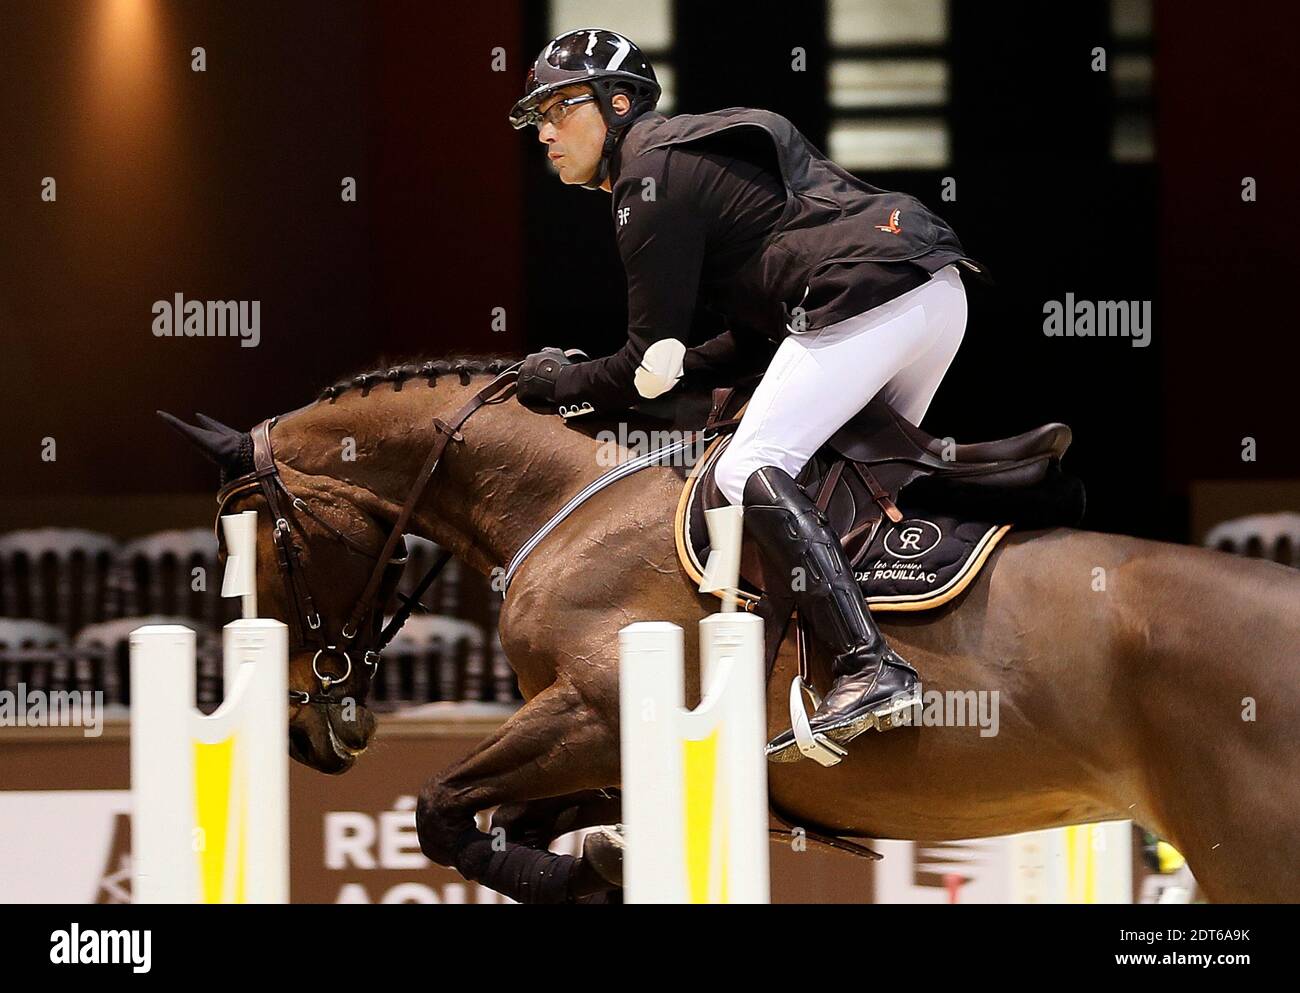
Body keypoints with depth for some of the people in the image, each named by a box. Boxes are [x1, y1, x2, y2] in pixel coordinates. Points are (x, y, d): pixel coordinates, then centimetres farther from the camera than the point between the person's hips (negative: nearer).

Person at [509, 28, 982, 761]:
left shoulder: (652, 172, 0)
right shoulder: (699, 153, 30)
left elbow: (652, 362, -2)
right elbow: (759, 338, 29)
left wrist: (559, 384, 14)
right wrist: (680, 370, 23)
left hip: (867, 299, -10)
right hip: (939, 290, 10)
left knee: (751, 470, -15)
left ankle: (872, 671, -30)